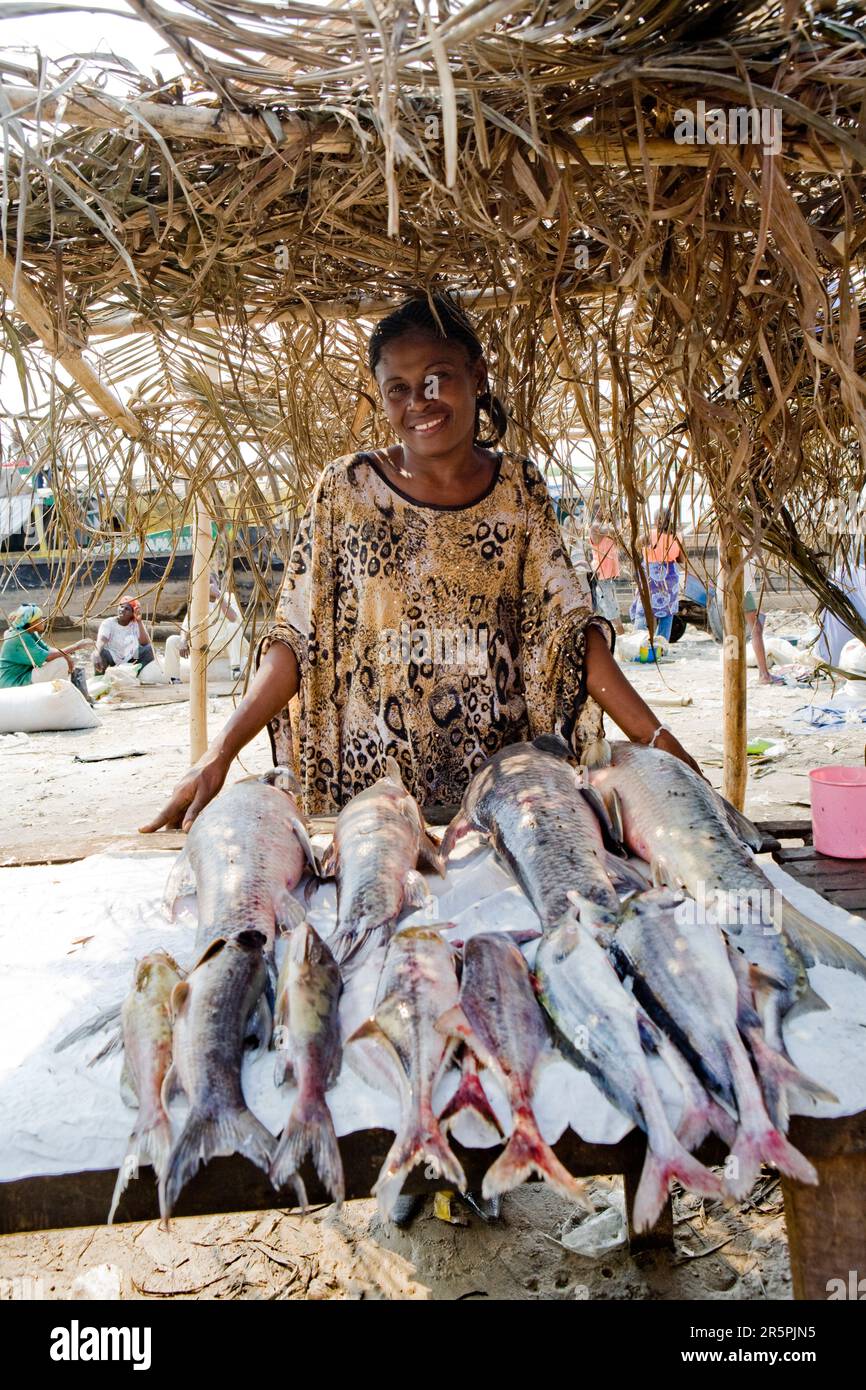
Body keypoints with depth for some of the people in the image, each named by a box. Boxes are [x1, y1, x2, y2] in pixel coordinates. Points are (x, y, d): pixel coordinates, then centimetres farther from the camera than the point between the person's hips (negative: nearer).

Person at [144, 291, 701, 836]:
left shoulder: (519, 487, 3)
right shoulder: (347, 487, -2)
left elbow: (567, 625, -1)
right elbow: (298, 636, -3)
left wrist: (656, 737, -11)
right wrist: (219, 754, -13)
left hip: (499, 779, 1)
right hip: (371, 779, -1)